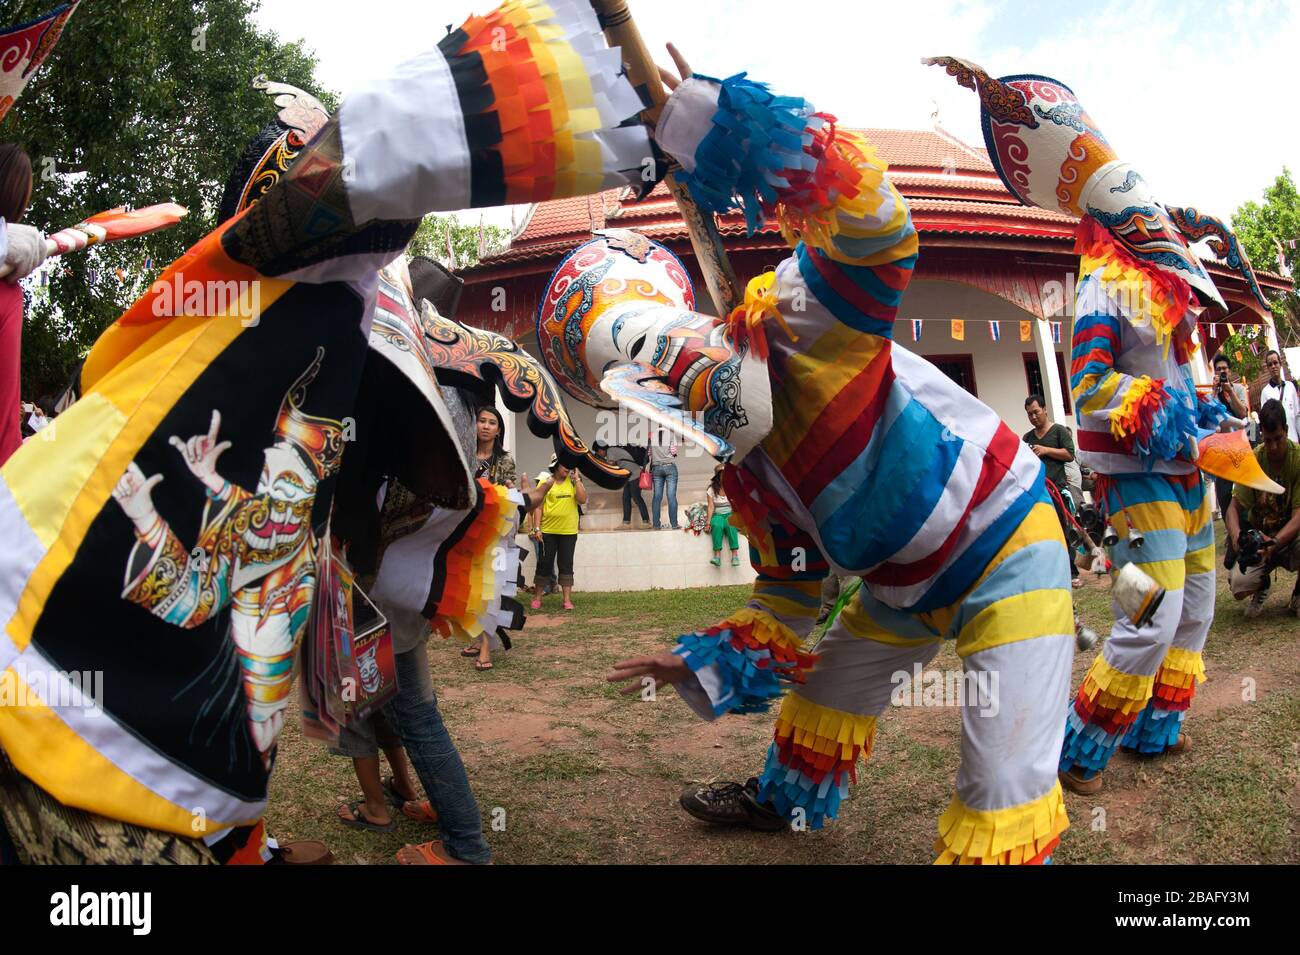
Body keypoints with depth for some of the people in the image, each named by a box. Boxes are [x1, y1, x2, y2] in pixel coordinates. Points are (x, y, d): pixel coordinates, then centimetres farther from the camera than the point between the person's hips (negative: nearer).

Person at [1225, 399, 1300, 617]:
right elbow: (1234, 506, -10)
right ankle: (1262, 585, 19)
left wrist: (1275, 542, -39)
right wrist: (1236, 534, -32)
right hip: (1259, 535, 1)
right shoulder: (1253, 460, -10)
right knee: (1238, 586, -22)